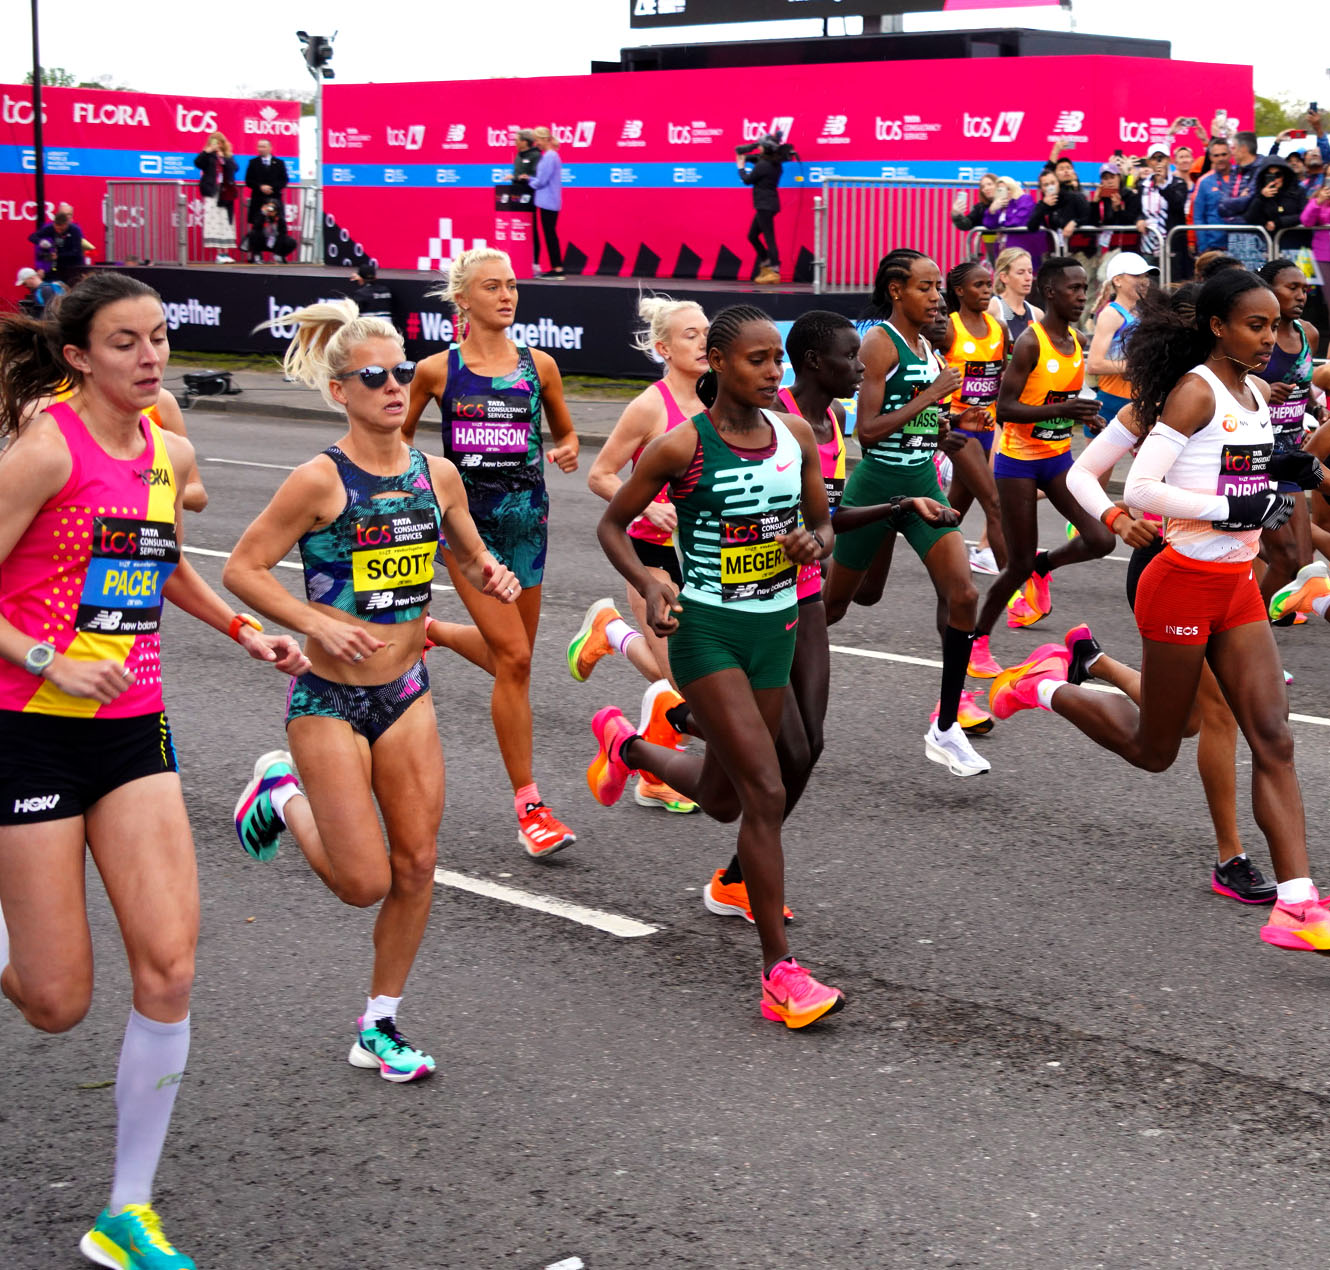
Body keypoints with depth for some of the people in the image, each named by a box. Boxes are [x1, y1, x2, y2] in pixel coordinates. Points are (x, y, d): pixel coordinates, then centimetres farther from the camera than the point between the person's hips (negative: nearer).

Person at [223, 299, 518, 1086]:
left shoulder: (436, 475, 1)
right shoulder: (321, 481, -15)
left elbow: (471, 556, 18)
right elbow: (243, 568, -11)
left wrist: (493, 578, -5)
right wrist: (320, 624, -20)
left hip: (407, 694, 5)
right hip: (330, 699, -5)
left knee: (416, 865, 4)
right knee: (365, 883, -4)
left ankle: (380, 1027, 20)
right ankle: (284, 793, 26)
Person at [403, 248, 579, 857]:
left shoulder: (539, 365, 4)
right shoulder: (437, 370, -2)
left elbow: (564, 430, 17)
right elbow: (400, 435, 13)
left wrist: (568, 450, -5)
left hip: (526, 516, 4)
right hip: (468, 519, -4)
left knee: (510, 654, 14)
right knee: (514, 659, -11)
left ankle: (427, 629, 46)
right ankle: (528, 806, -3)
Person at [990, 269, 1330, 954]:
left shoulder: (1255, 394, 11)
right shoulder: (1194, 392, -15)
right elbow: (1140, 488, -20)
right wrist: (1230, 508, -24)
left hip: (1237, 584, 7)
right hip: (1184, 583, -7)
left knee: (1272, 737, -2)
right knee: (1153, 750, 7)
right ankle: (1048, 685, 31)